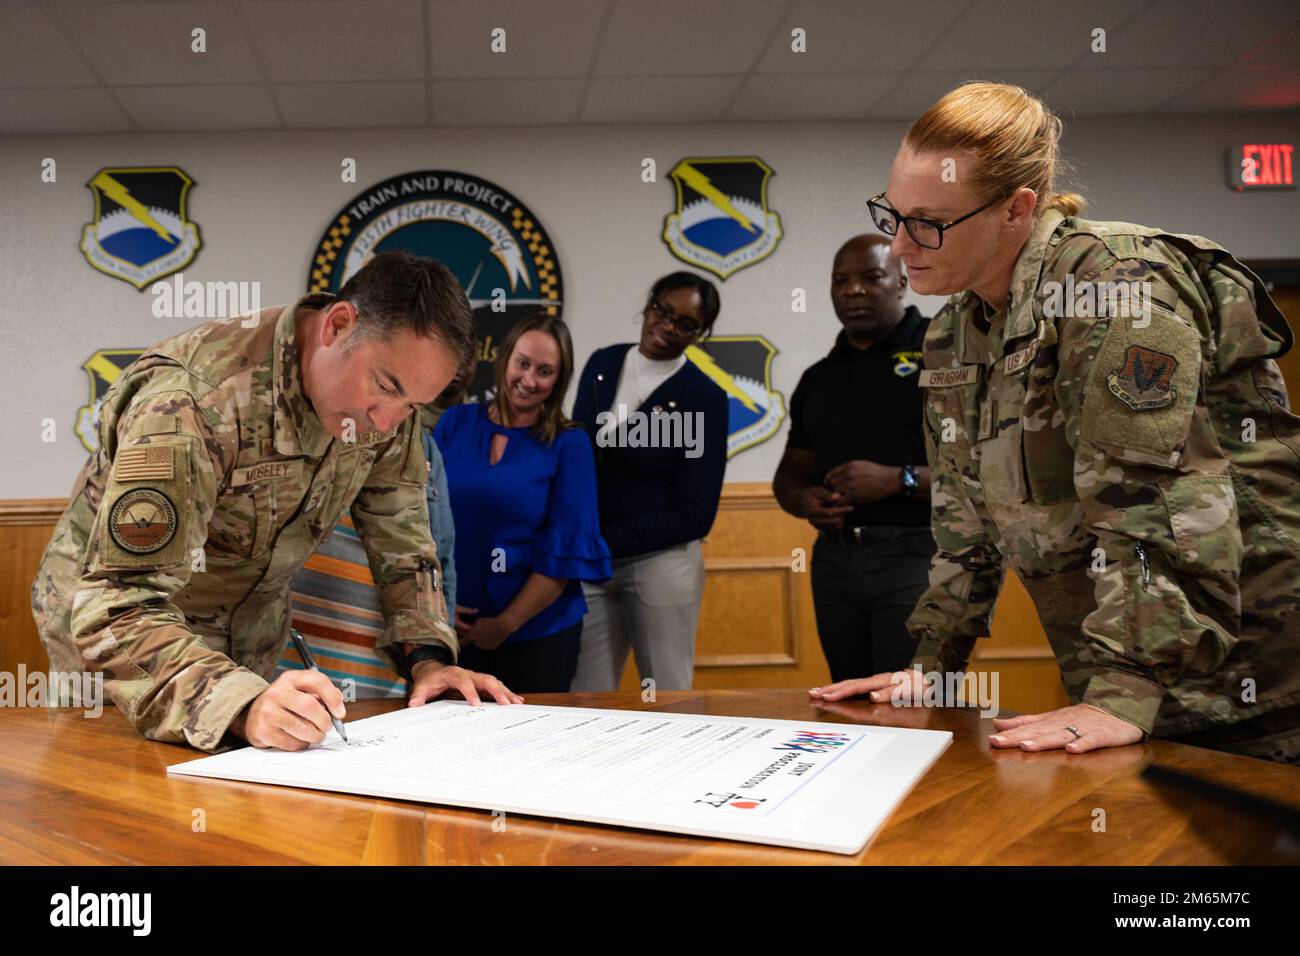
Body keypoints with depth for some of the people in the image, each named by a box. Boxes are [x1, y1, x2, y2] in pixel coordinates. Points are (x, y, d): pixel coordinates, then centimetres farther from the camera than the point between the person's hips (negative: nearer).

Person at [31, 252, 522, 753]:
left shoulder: (383, 393, -13)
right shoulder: (190, 404, -34)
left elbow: (400, 535, -3)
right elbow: (118, 608, -37)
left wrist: (427, 656, -16)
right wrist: (243, 706, -51)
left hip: (250, 631, 5)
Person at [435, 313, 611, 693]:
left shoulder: (569, 444, -5)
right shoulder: (455, 422, 2)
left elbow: (565, 549, -8)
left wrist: (506, 624, -10)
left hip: (538, 633, -2)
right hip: (454, 629, 2)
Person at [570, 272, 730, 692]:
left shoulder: (705, 399, -10)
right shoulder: (602, 364, 5)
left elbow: (695, 515, -11)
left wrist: (603, 544, -14)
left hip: (661, 563, -4)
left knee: (668, 691, 8)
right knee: (585, 693, 11)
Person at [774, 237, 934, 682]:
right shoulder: (818, 379, 16)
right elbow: (790, 473, 23)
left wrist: (899, 480, -19)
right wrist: (805, 501, -1)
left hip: (916, 557, -6)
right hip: (834, 559, 6)